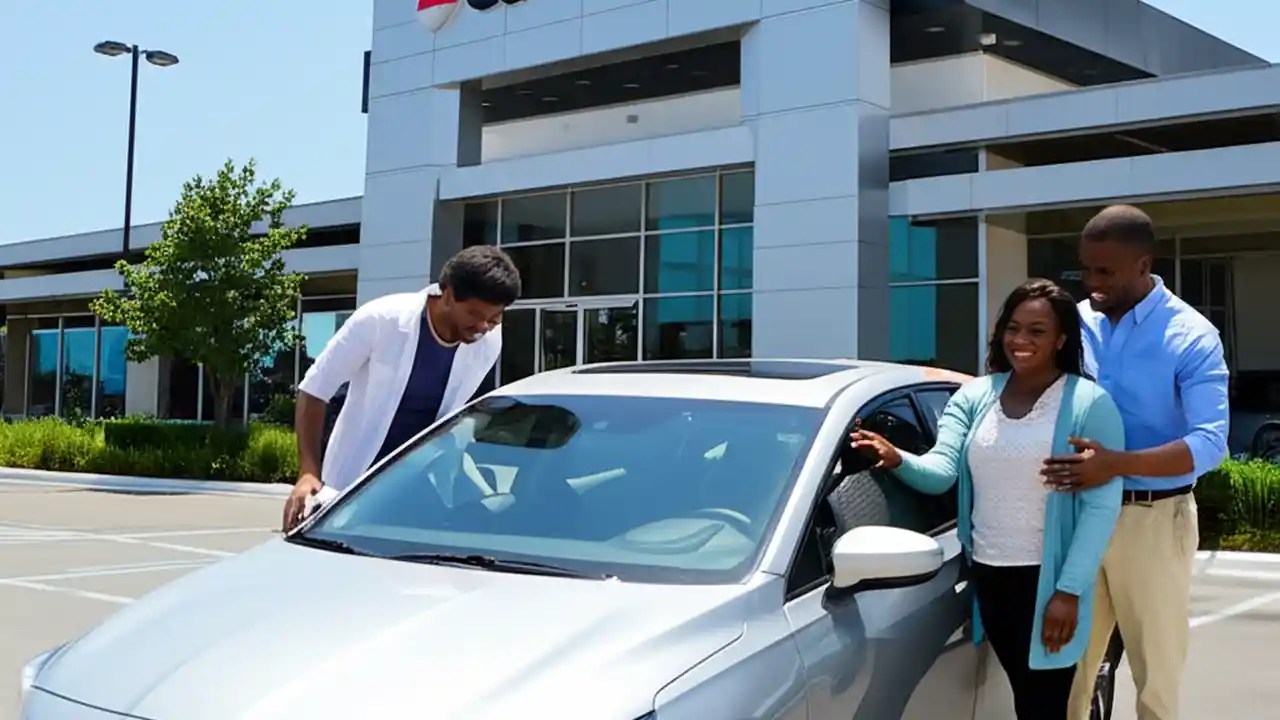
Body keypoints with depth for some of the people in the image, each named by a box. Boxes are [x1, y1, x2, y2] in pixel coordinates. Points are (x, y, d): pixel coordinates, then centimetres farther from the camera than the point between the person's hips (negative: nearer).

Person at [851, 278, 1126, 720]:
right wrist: (898, 460, -27)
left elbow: (1102, 505, -12)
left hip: (1047, 579, -4)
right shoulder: (973, 396, 7)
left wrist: (1069, 589, -19)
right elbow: (942, 470, -4)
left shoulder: (1089, 404, -8)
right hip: (988, 574, 5)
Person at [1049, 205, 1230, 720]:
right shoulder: (1078, 323, 3)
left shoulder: (1190, 335, -10)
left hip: (1153, 519, -4)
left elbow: (1211, 443, -19)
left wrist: (1116, 464, -30)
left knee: (1156, 669, 9)